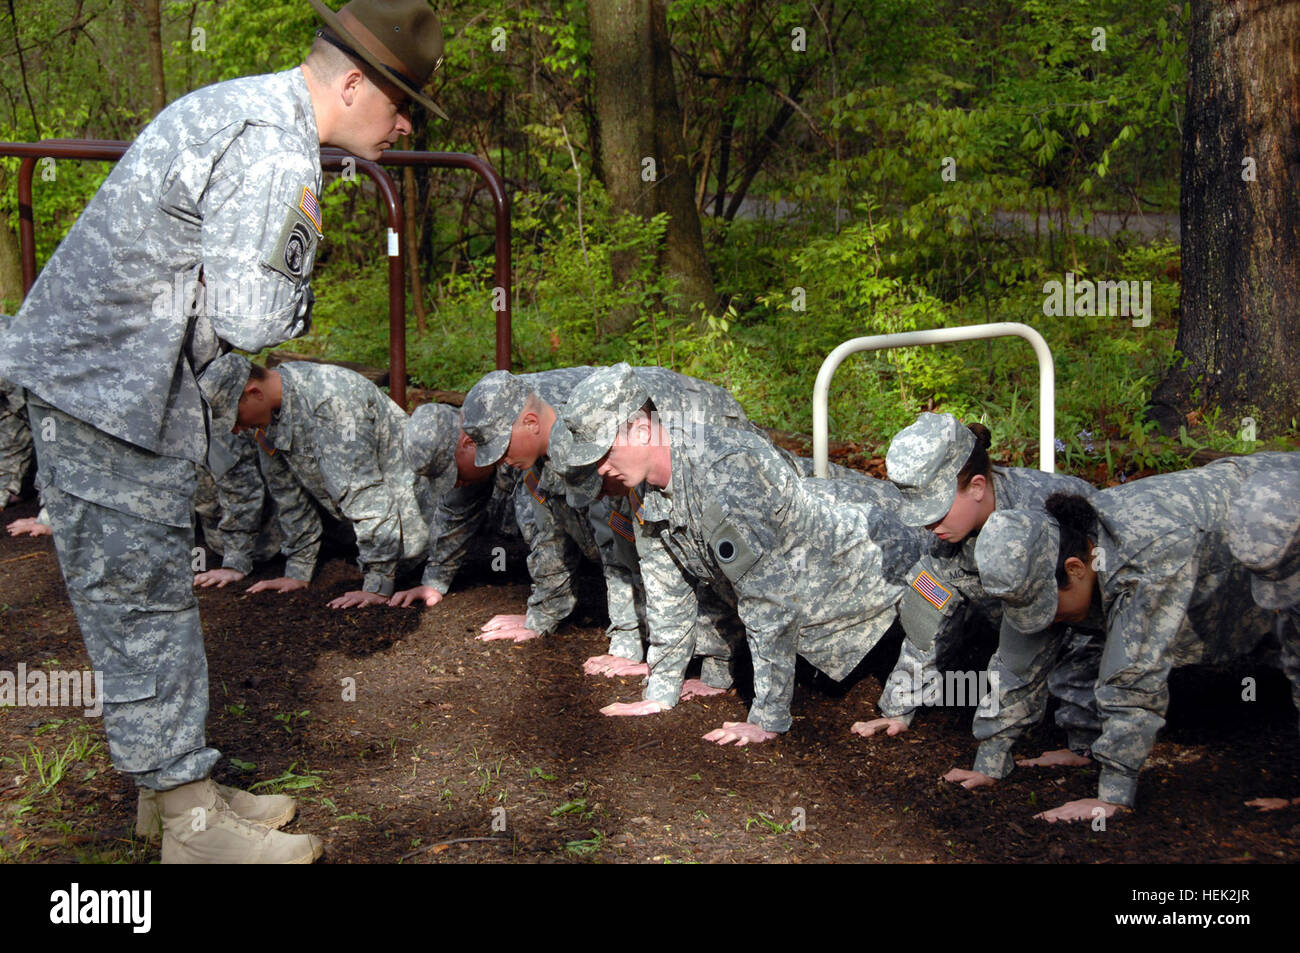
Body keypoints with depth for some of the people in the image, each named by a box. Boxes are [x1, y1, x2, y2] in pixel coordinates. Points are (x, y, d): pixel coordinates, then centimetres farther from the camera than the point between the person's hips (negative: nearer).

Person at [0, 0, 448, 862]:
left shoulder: (244, 105, 15)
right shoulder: (276, 158, -20)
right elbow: (252, 318, -22)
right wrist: (296, 296, -2)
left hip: (93, 364, 11)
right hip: (107, 384, -11)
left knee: (149, 592, 15)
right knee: (142, 602, -3)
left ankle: (179, 782, 26)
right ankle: (191, 822, 6)